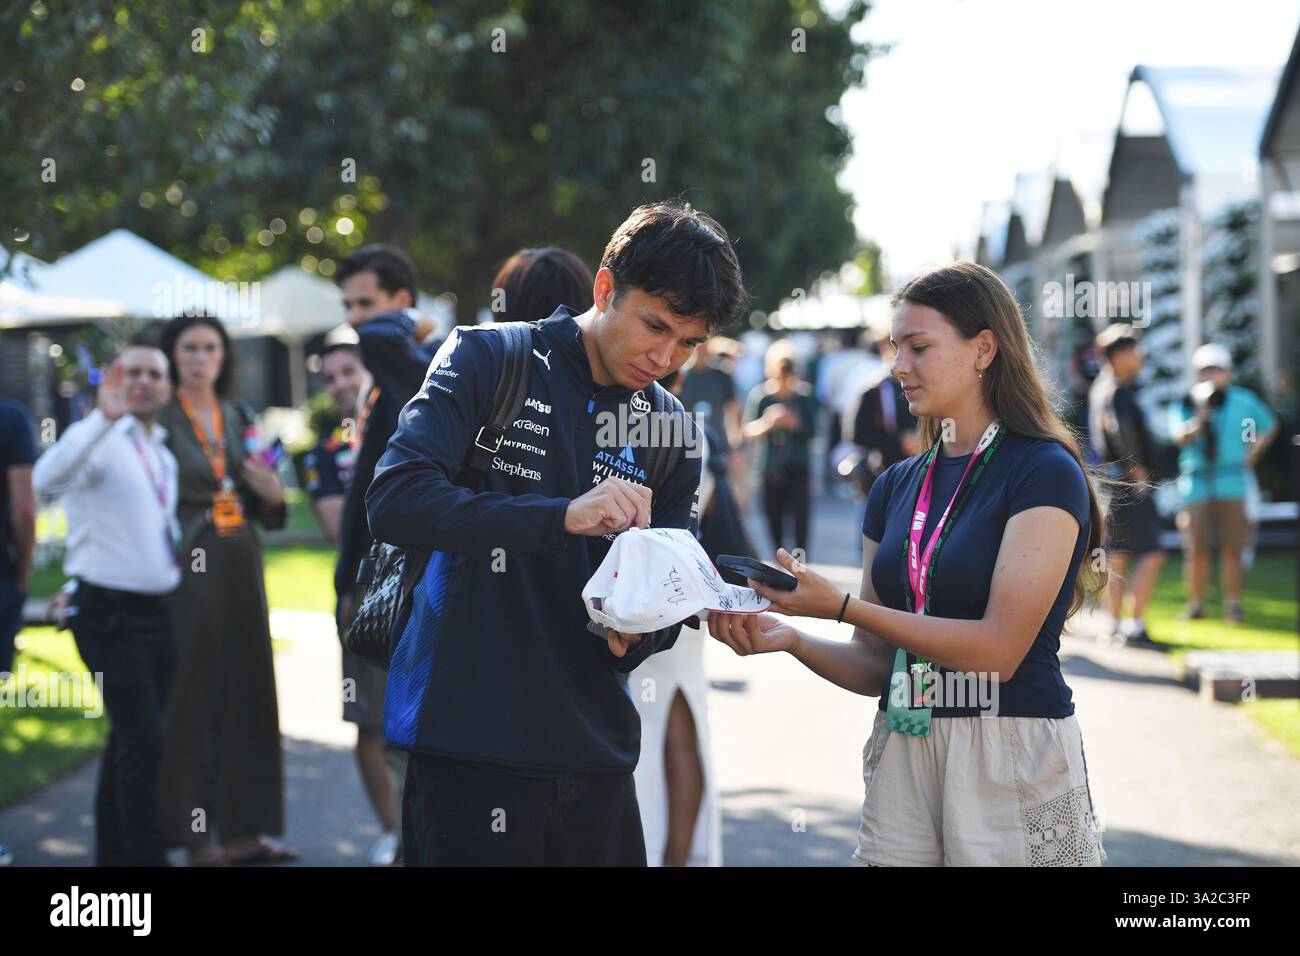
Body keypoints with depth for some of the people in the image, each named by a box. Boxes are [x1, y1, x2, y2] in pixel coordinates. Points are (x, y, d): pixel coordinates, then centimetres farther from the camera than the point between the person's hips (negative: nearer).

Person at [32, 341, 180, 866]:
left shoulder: (163, 455, 16)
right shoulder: (98, 439, -10)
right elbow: (48, 477, -32)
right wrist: (105, 417, -43)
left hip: (157, 611, 8)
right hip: (109, 613, -8)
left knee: (128, 740, 13)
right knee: (143, 739, -14)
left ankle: (113, 854, 21)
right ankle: (145, 856, -8)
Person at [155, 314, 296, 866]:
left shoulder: (238, 418, 14)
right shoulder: (160, 418, -5)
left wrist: (273, 495, -1)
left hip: (240, 566, 6)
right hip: (186, 569, -6)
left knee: (245, 690, 6)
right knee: (192, 694, -4)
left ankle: (243, 829, 12)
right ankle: (195, 836, 2)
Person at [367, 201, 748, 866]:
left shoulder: (672, 430, 10)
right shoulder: (487, 359, -4)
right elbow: (393, 500, -18)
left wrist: (638, 634, -12)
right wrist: (562, 516, -27)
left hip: (596, 753, 5)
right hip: (470, 742, -5)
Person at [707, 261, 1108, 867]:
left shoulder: (1045, 472, -8)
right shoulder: (897, 487, 12)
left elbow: (1001, 648, -17)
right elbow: (876, 665, 12)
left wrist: (841, 607, -18)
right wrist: (791, 638, -7)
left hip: (1012, 762, -5)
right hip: (903, 762, 6)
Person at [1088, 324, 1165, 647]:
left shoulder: (1102, 387, 14)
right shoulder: (1116, 392, -16)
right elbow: (1119, 426, -35)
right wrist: (1136, 467, -26)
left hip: (1116, 484, 10)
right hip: (1131, 486, -10)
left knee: (1116, 556, 12)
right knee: (1151, 555, -12)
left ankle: (1116, 626, 18)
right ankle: (1135, 628, -14)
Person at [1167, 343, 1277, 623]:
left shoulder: (1243, 400, 7)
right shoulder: (1184, 404, 4)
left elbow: (1269, 426, 21)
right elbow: (1181, 437, -13)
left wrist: (1251, 456, 11)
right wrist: (1202, 416, -29)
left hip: (1231, 483, 0)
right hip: (1195, 483, 0)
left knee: (1232, 547, -3)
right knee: (1196, 549, -1)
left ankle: (1233, 604, 3)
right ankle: (1195, 604, 7)